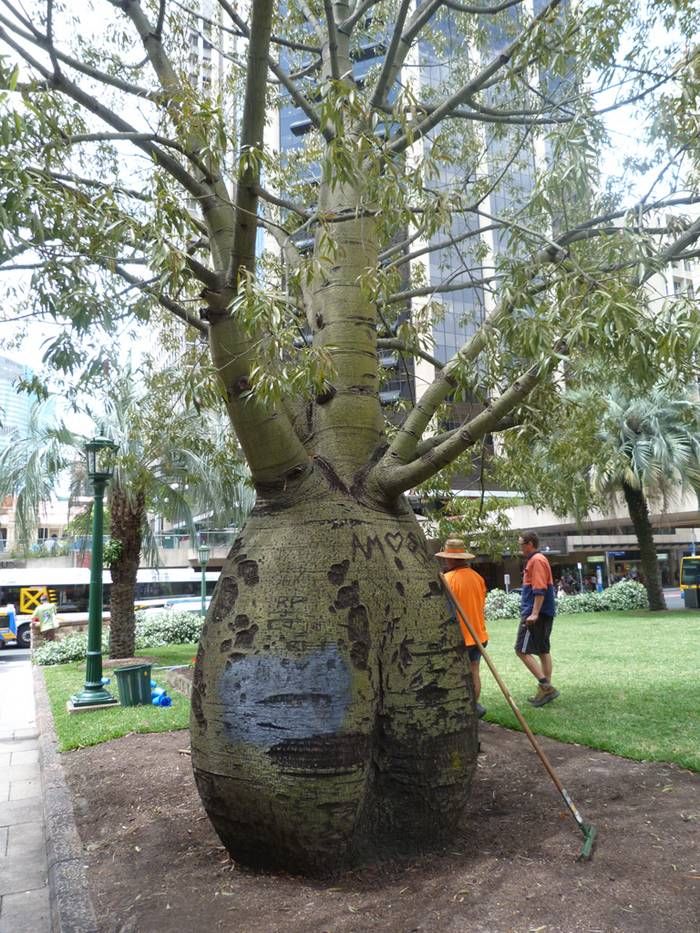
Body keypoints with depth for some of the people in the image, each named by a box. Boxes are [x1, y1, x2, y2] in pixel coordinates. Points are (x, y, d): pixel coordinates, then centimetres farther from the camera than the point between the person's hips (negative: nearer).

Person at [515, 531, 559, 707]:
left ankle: (546, 686, -10)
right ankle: (546, 689, 16)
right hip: (544, 614, 11)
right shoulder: (537, 559, 17)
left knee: (522, 650, -9)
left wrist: (534, 614, -26)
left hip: (536, 614, -11)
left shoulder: (536, 560, -14)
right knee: (543, 651, 12)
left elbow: (539, 590, -22)